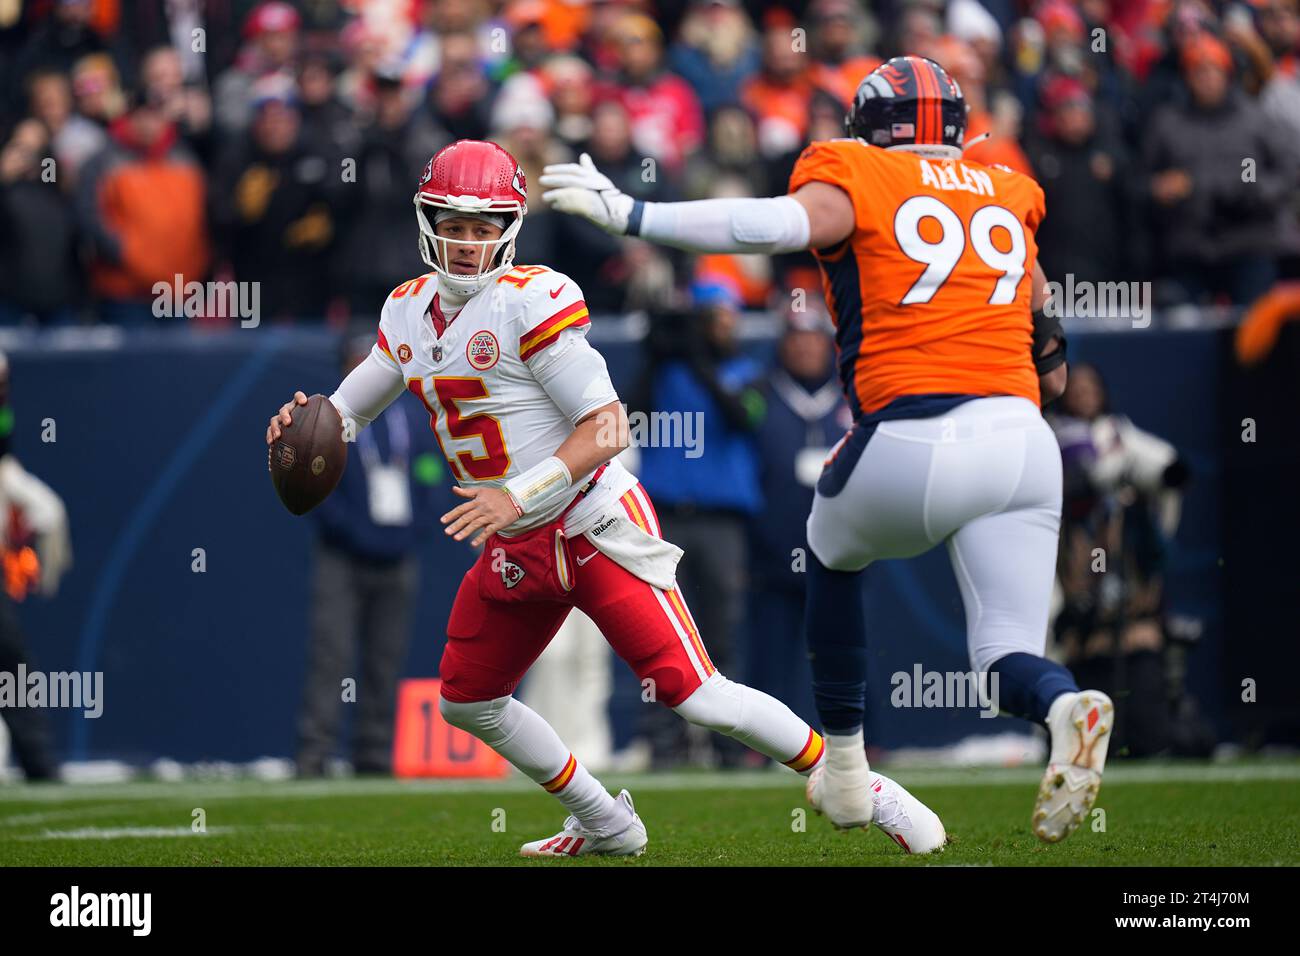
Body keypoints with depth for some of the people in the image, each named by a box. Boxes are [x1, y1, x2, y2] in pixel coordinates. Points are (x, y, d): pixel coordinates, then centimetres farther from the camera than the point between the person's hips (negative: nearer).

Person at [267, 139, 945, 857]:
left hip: (594, 524, -8)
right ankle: (605, 826, 28)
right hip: (513, 549, 8)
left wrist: (520, 496, -27)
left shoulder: (532, 301, -16)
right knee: (467, 701, 14)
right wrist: (305, 420, -4)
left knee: (694, 696, -16)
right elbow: (347, 411, 20)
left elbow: (607, 429, -18)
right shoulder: (409, 312, 7)